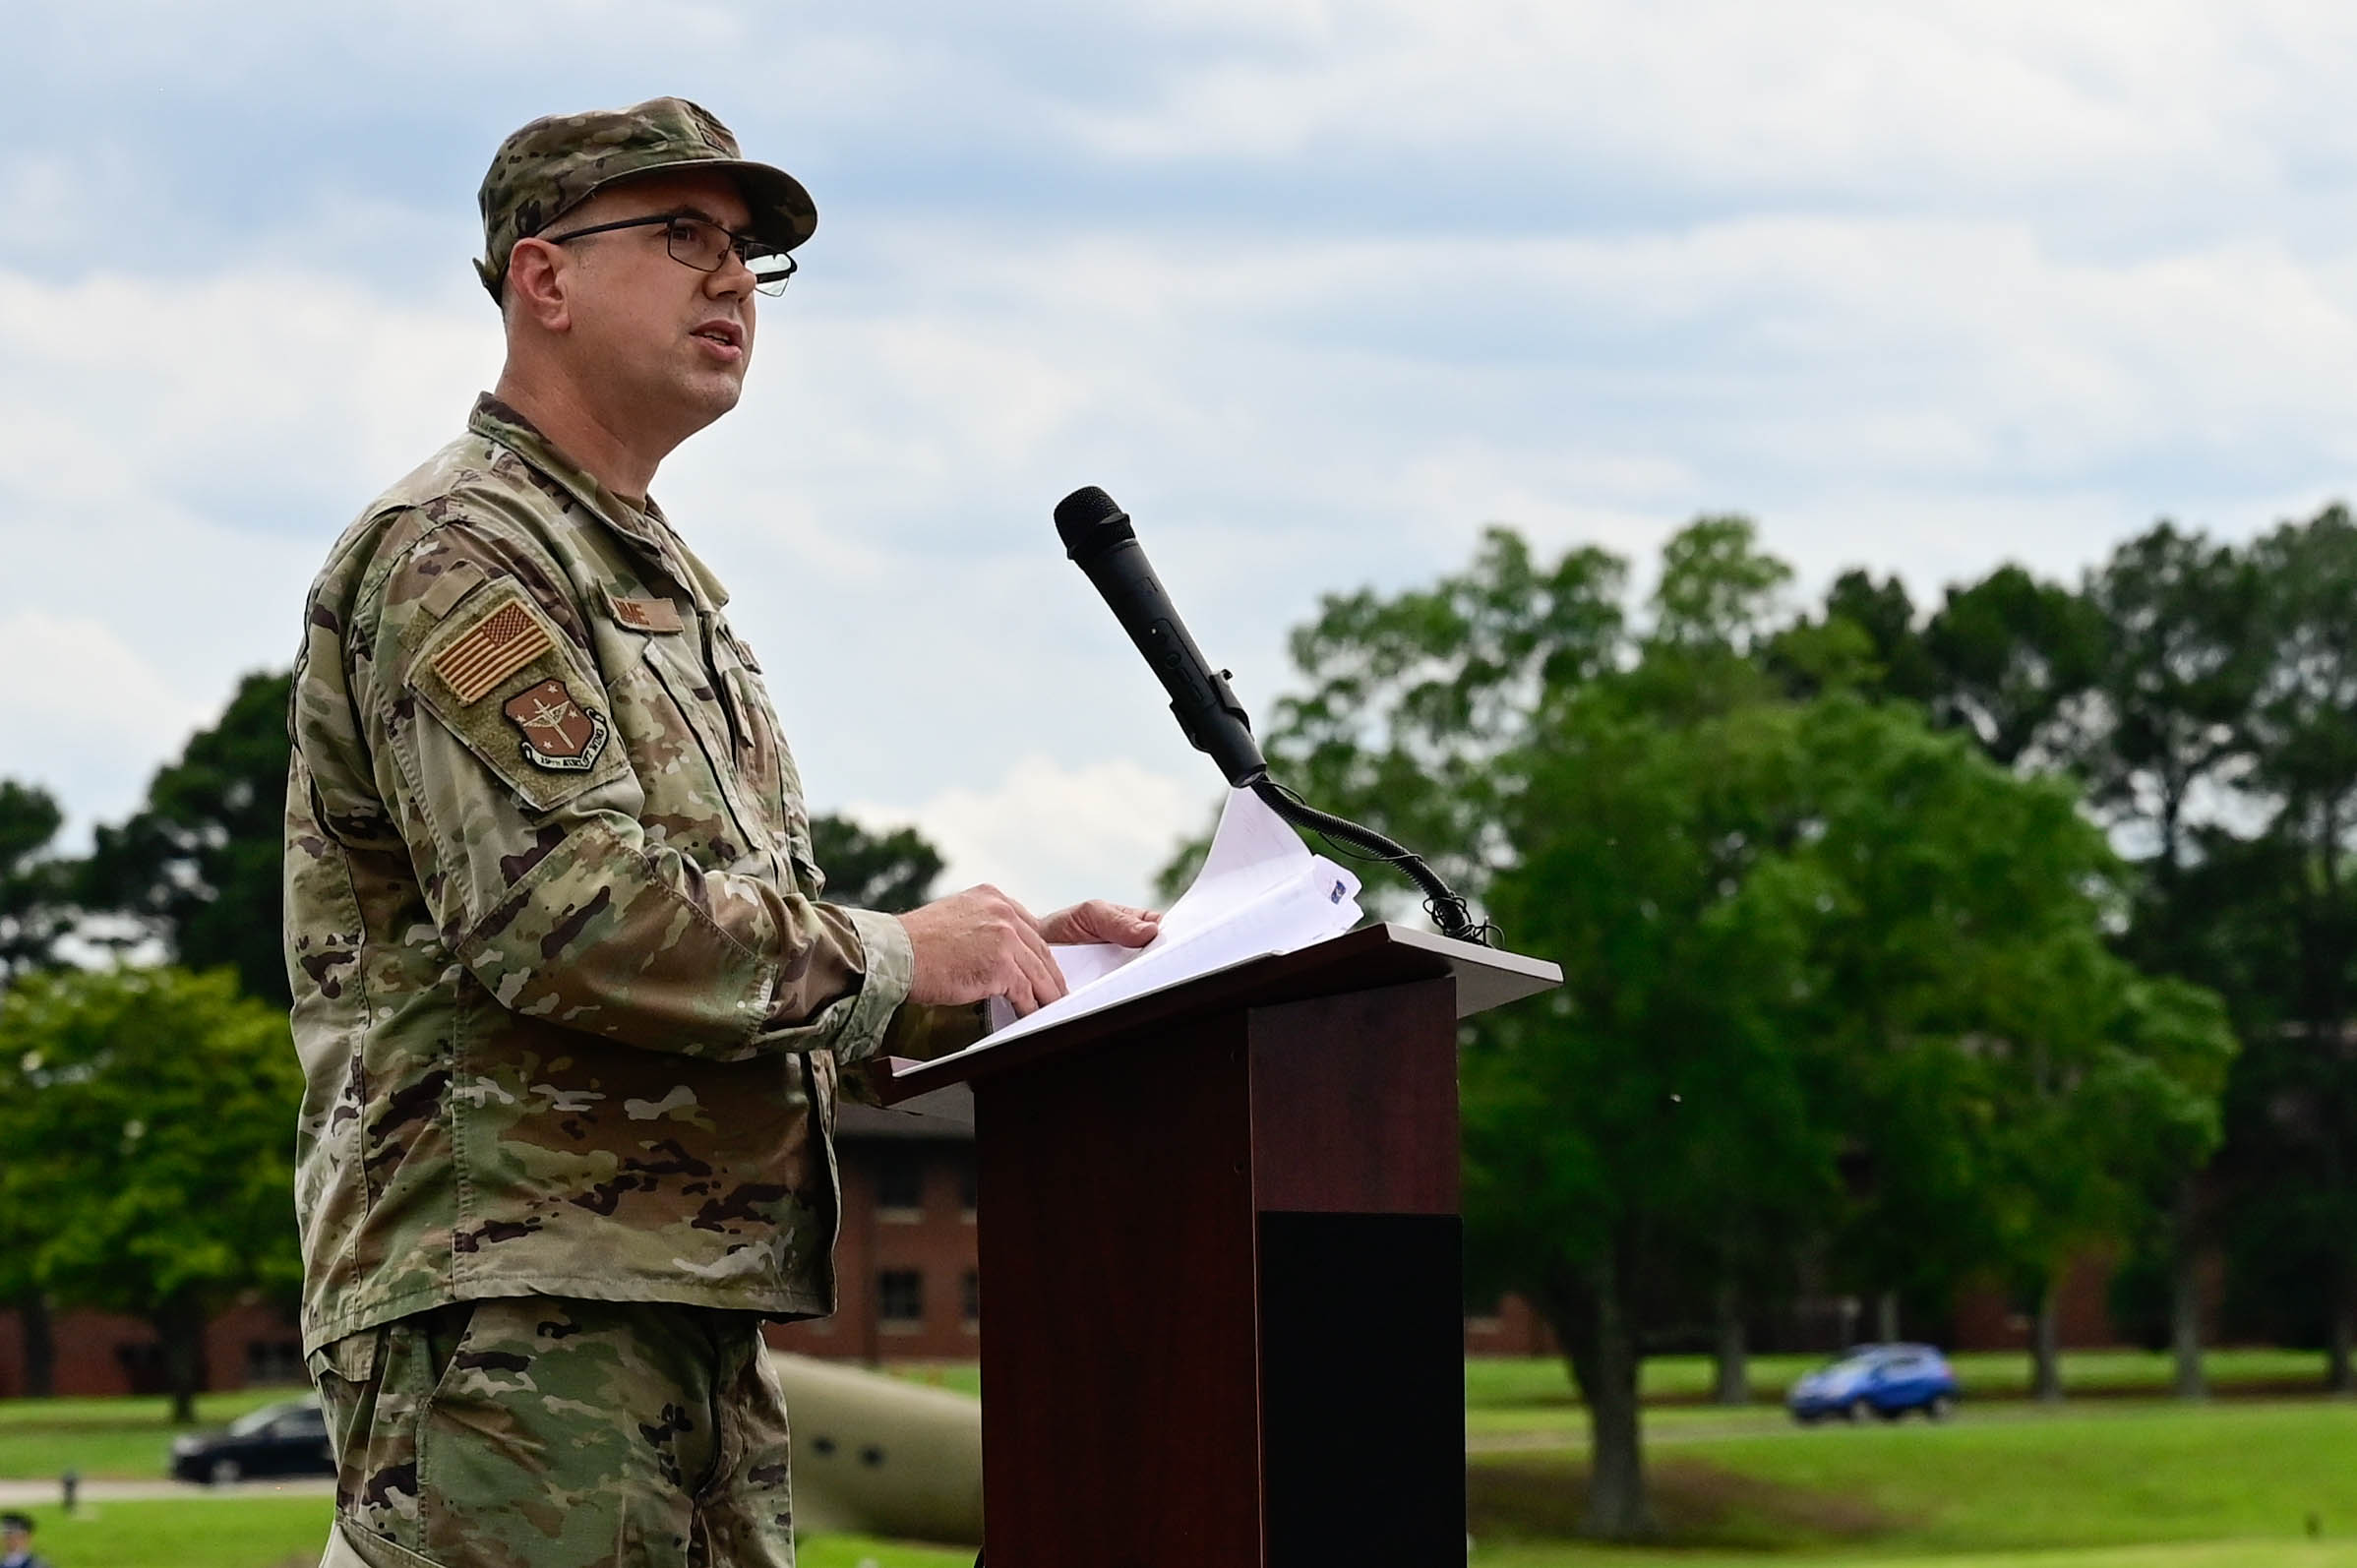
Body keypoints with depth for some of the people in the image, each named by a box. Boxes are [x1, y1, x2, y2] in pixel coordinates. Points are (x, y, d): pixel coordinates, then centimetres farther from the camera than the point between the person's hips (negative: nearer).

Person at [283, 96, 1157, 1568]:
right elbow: (561, 913, -20)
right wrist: (894, 956, -11)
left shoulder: (664, 578, 24)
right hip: (516, 1297, -10)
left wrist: (1004, 963, 9)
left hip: (699, 1307, 10)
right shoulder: (455, 557, -7)